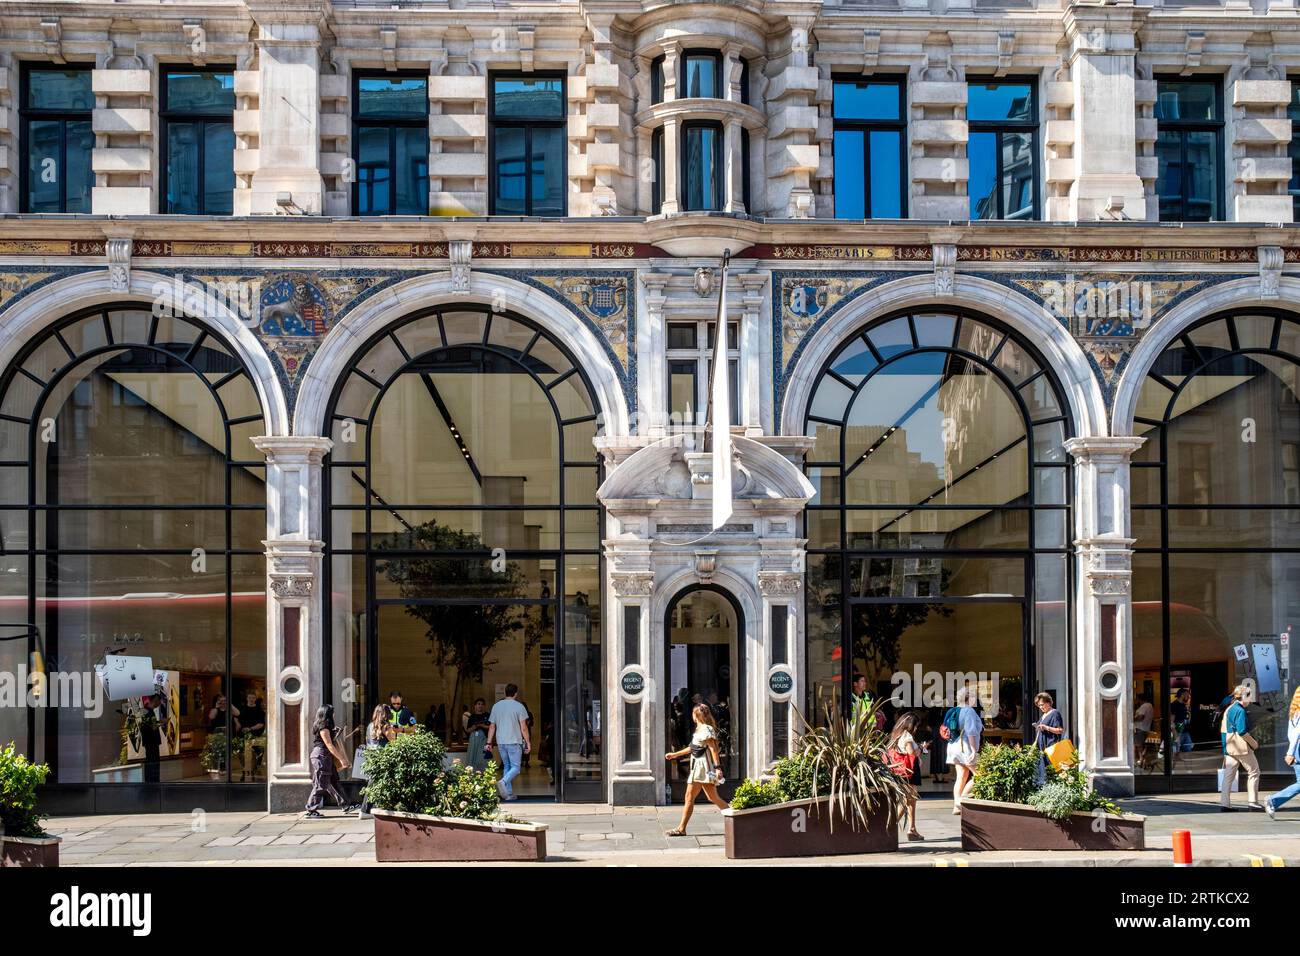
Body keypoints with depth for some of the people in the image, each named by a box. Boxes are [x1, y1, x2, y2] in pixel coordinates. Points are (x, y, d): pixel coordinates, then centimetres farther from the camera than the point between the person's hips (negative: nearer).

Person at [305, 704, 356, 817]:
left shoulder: (327, 727, 15)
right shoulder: (323, 728, -16)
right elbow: (329, 746, -19)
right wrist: (341, 759, -19)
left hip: (327, 758, 10)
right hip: (321, 757, -10)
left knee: (333, 783, 11)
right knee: (321, 784, -6)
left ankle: (345, 806, 13)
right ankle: (311, 810, 0)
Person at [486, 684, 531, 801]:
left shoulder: (496, 706, 9)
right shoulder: (519, 706, -5)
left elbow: (492, 726, 11)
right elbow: (523, 727, -7)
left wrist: (489, 743, 14)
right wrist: (528, 742, -1)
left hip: (500, 742, 5)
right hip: (514, 741, -5)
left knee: (506, 766, 14)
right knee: (516, 767, -1)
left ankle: (509, 793, 11)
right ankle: (503, 782, -27)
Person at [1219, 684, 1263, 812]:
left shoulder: (1228, 709, 15)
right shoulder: (1240, 710, -13)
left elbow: (1223, 730, 17)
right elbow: (1242, 731, -19)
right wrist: (1253, 743, -7)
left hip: (1230, 747, 8)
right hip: (1242, 746, -8)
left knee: (1228, 775, 4)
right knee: (1253, 772, 5)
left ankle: (1224, 803, -1)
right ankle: (1252, 801, 5)